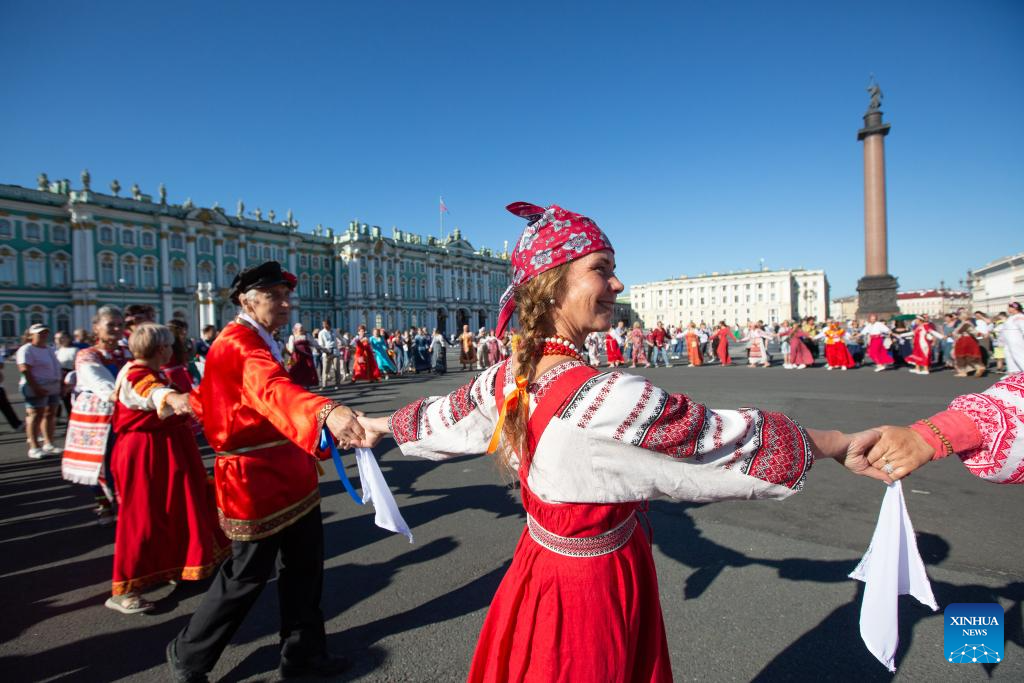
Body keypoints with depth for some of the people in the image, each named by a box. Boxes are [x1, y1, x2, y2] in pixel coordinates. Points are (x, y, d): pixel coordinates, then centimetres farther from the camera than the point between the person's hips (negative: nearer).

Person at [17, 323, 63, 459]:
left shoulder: (49, 349, 18)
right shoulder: (26, 350, -7)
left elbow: (56, 368, 22)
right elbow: (25, 370, -16)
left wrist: (62, 383, 12)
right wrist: (36, 388, -23)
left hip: (53, 388, 8)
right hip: (37, 389, -8)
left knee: (50, 414, 8)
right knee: (36, 415, -7)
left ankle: (48, 444, 14)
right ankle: (34, 448, -4)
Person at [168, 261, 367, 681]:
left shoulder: (255, 342, 13)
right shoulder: (241, 346, -21)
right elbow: (275, 390, -45)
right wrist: (327, 412, -63)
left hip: (290, 478, 9)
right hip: (258, 481, -9)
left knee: (304, 567, 16)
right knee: (247, 576, 9)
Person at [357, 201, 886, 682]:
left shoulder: (504, 379, -10)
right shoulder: (608, 399, -33)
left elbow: (440, 415, 8)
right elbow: (731, 438, -24)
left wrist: (379, 425, 29)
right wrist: (841, 444, -8)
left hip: (538, 568, 6)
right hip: (595, 588, -6)